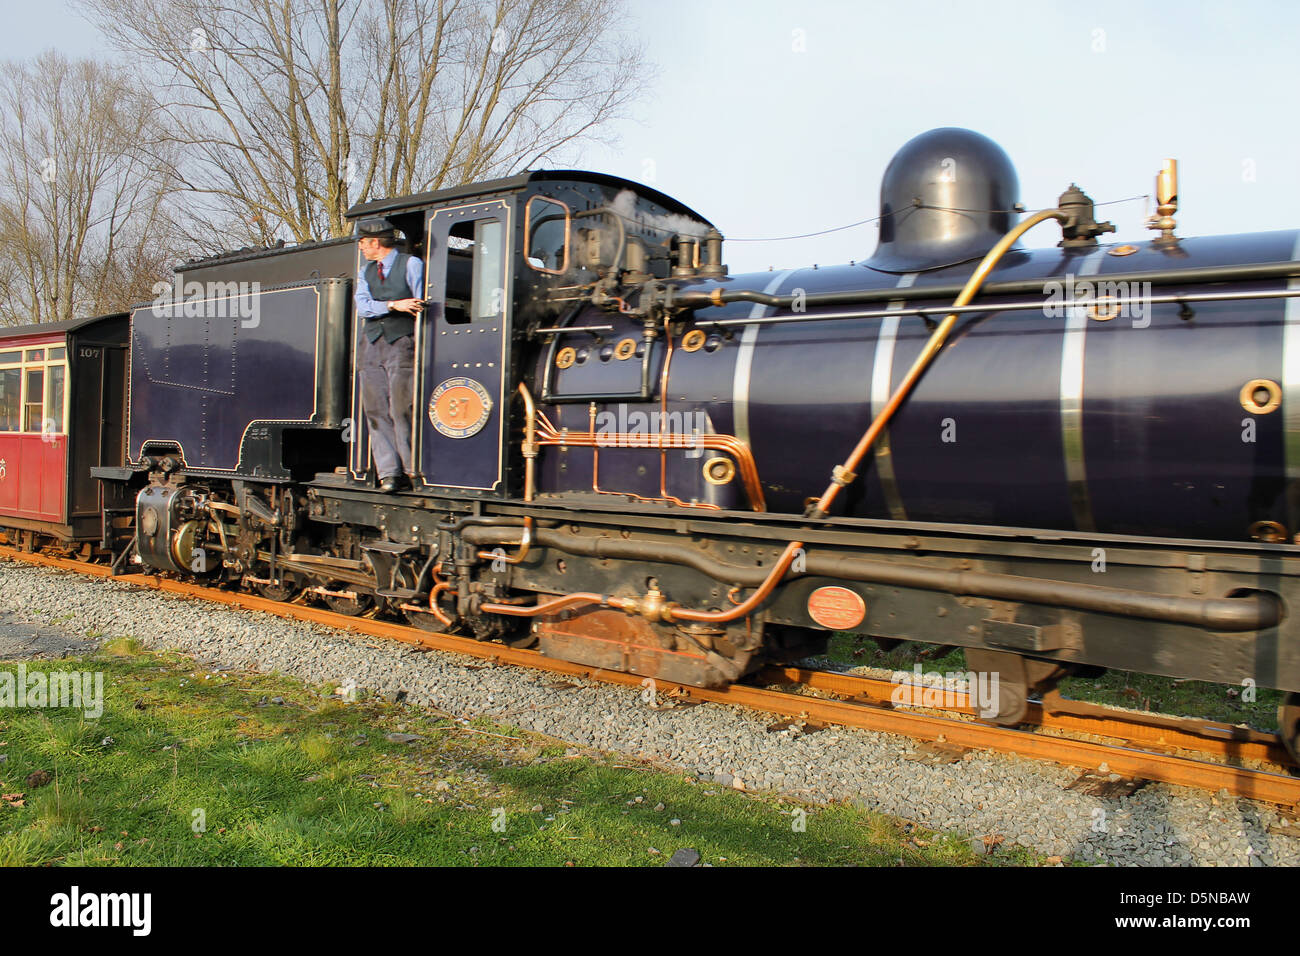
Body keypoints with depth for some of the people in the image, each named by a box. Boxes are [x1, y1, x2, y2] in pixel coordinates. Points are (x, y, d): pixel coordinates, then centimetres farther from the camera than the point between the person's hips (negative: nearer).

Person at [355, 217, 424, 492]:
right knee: (375, 410, -2)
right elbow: (363, 307, 3)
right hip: (372, 344, 6)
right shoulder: (365, 272, 19)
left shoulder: (411, 264, 4)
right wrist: (394, 305, -13)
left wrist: (419, 345, -9)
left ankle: (412, 472, -2)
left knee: (401, 410, -10)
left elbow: (420, 307, -1)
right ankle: (388, 473, -1)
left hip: (402, 343, -5)